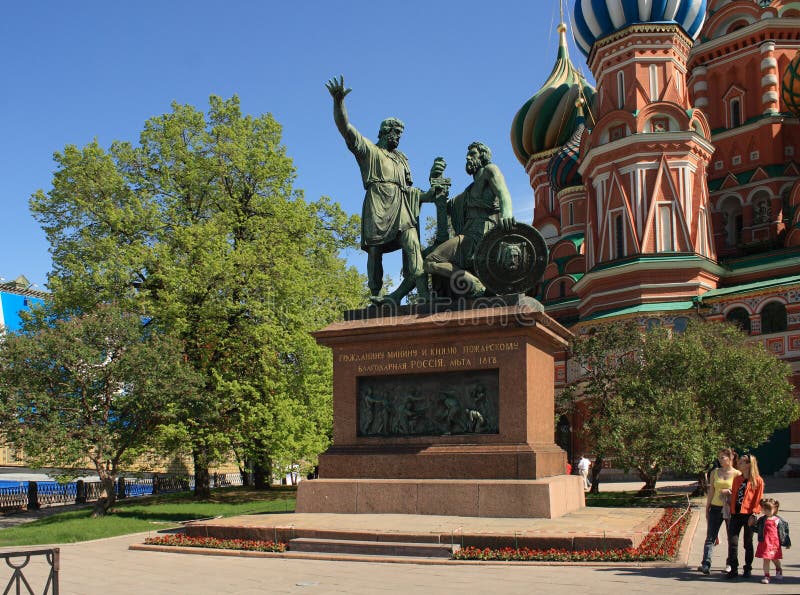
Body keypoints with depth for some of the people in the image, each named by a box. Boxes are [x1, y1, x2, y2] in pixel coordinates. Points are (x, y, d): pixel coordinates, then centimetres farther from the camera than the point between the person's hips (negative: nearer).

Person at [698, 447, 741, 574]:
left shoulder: (737, 474, -1)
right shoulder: (715, 472, 9)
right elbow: (711, 492, 11)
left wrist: (728, 491, -16)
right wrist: (707, 509, 9)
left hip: (730, 509, -2)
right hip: (715, 508, 2)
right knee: (710, 538, -6)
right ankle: (706, 565, -12)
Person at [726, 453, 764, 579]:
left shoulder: (758, 480, -4)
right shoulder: (737, 479, 13)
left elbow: (758, 499, -6)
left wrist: (754, 514, -13)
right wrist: (730, 512, 11)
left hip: (748, 515, -4)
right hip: (736, 514, 4)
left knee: (748, 543, 7)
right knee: (732, 542, -3)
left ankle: (748, 569, 20)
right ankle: (733, 569, 3)